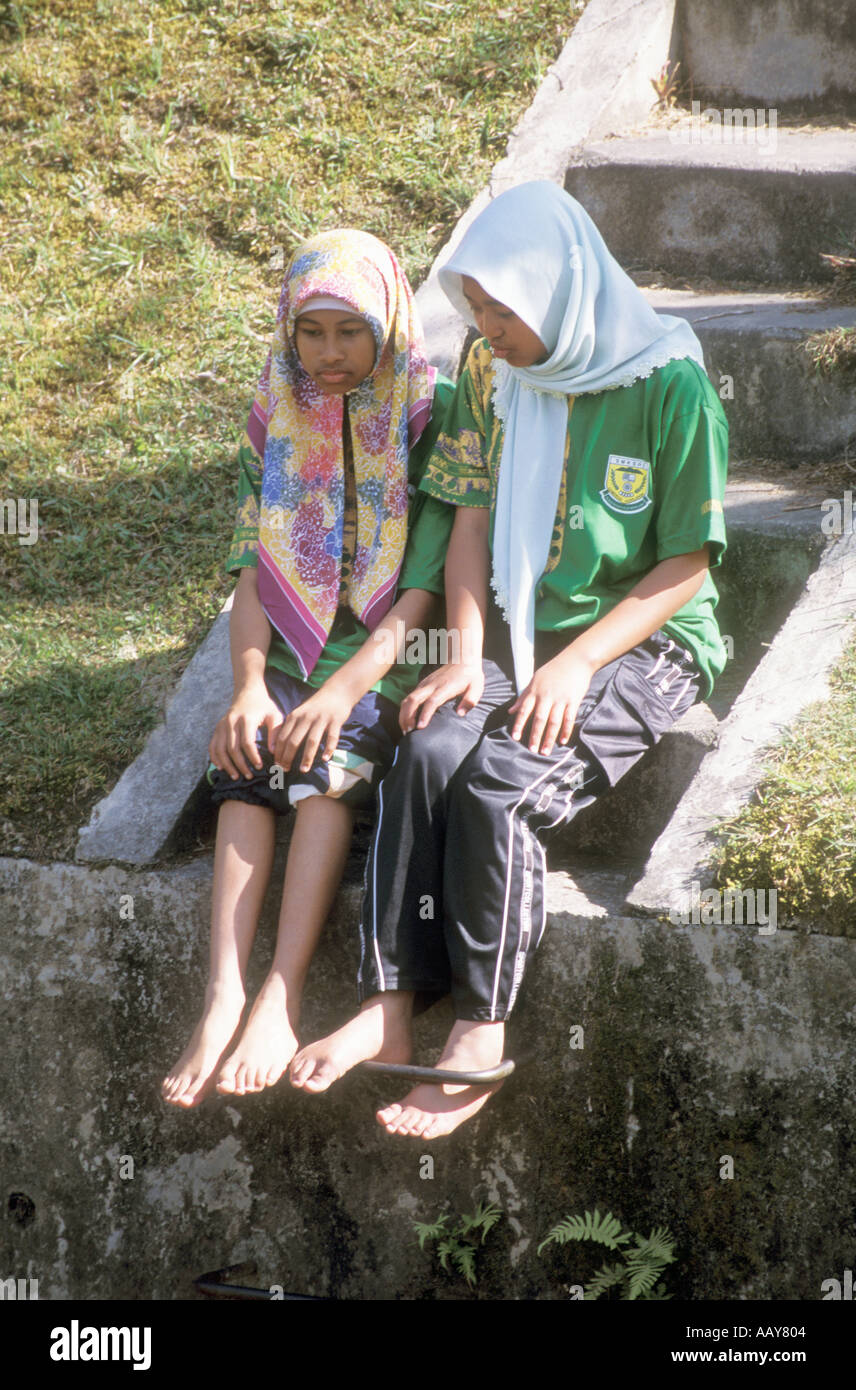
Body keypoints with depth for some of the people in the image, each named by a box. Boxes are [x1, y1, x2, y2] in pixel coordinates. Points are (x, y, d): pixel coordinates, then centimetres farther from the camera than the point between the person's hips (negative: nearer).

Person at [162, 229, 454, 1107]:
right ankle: (222, 998, -36)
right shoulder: (276, 425, 9)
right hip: (292, 650, 3)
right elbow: (253, 574, 5)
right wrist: (250, 688, -12)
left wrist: (344, 691, -22)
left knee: (331, 762, -32)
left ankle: (279, 1003, -37)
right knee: (244, 761, -26)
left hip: (391, 657, -3)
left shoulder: (429, 422, -3)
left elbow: (422, 588, -10)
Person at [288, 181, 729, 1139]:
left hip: (645, 642, -4)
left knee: (501, 789, -28)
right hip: (520, 631, 5)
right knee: (430, 751, -25)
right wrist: (468, 656, -8)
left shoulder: (671, 387, -13)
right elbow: (473, 519, 6)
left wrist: (576, 664, -19)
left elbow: (686, 565, -10)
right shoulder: (495, 372, 3)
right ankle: (390, 1007, -24)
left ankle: (480, 1034, -19)